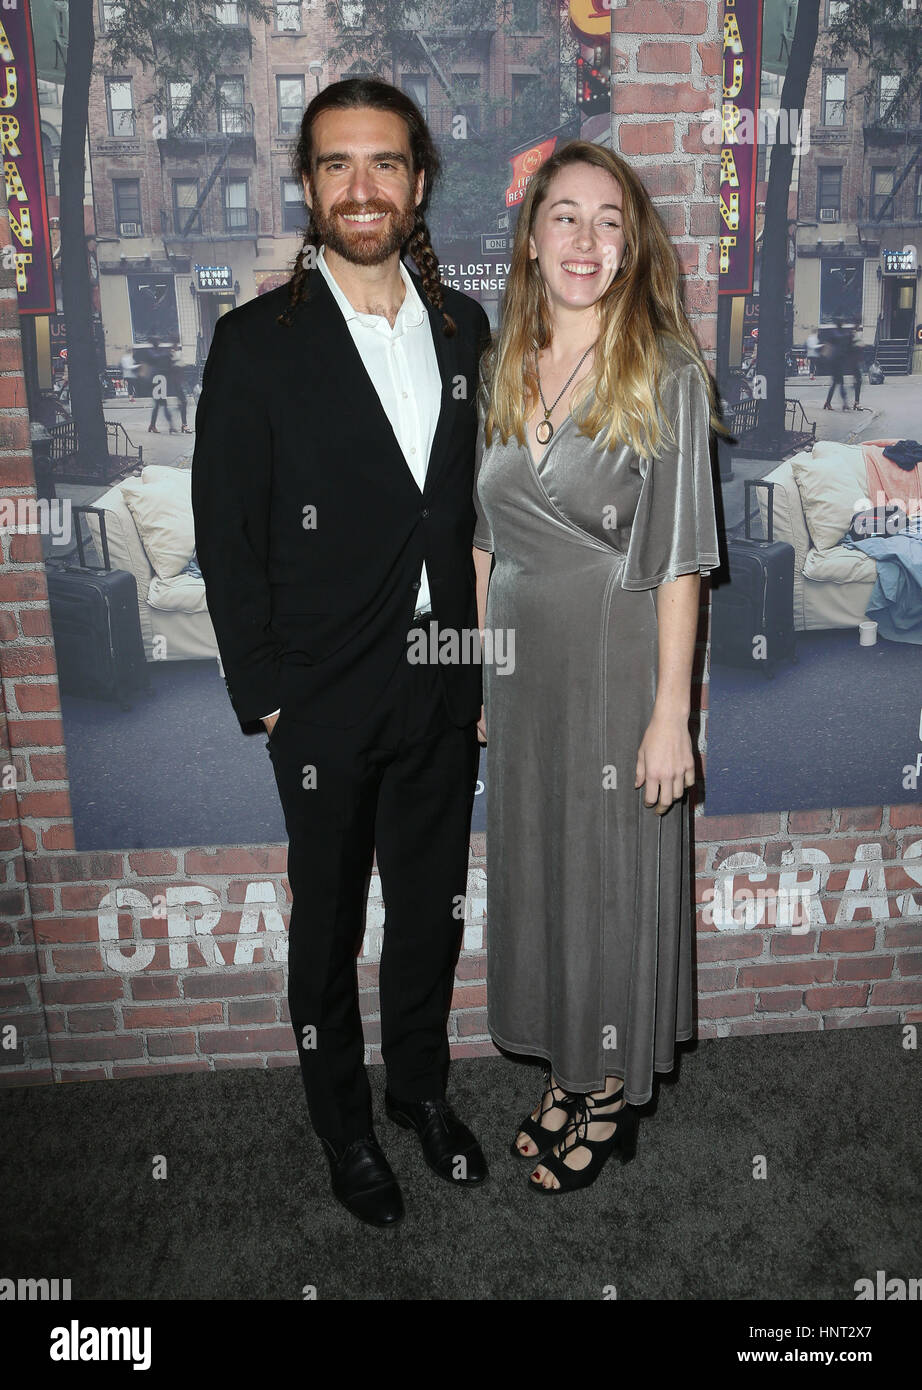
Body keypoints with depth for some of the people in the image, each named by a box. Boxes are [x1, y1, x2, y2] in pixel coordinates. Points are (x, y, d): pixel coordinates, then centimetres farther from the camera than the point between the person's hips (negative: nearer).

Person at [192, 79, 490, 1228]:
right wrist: (265, 695, -10)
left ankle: (421, 1084, 42)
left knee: (432, 906, 18)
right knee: (329, 922, 13)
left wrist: (482, 657, 6)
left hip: (444, 688, 4)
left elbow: (476, 505, 9)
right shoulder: (257, 343, -8)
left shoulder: (463, 326, 5)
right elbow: (228, 540, -7)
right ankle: (341, 1117, 36)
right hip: (325, 700, -3)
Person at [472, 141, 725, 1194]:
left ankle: (613, 1088, 28)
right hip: (520, 663, 5)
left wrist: (671, 711, -15)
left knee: (611, 872, 6)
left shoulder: (667, 373, -8)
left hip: (618, 663, -5)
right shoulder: (503, 370, 8)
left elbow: (679, 557, -12)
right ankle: (566, 1068, 35)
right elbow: (487, 537, 11)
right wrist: (479, 673, 10)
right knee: (531, 865, 14)